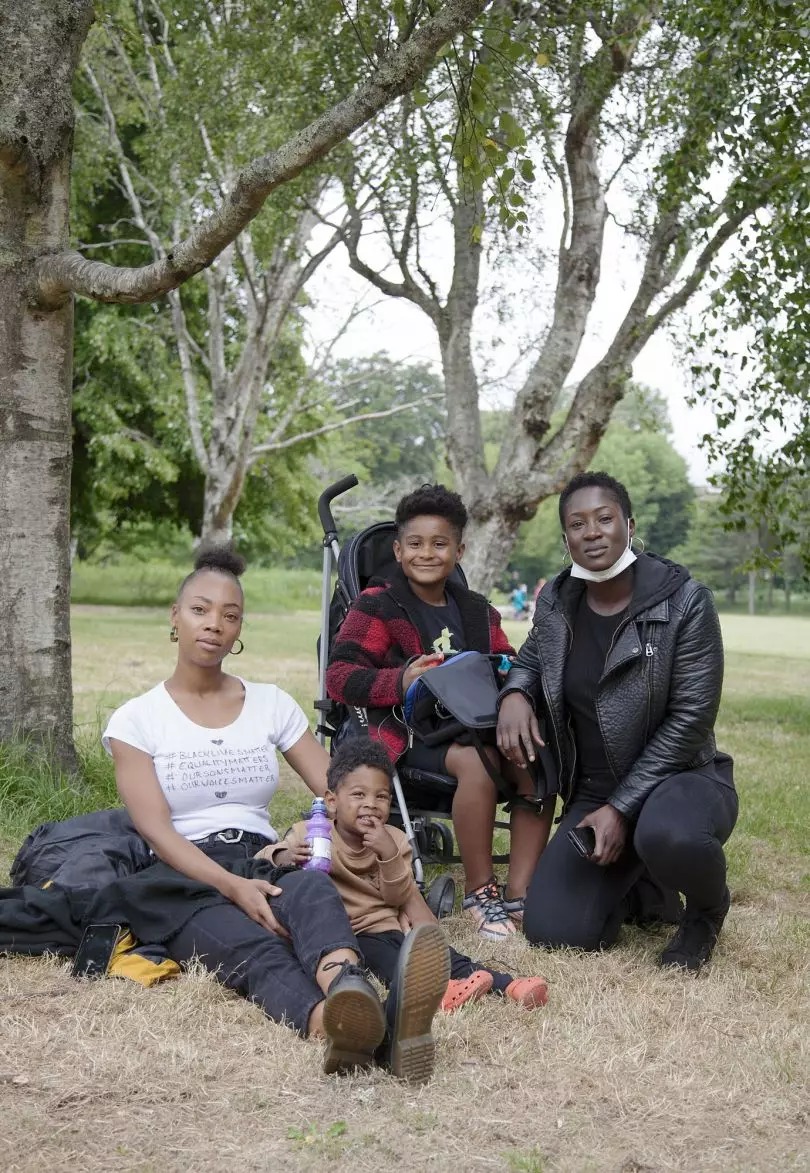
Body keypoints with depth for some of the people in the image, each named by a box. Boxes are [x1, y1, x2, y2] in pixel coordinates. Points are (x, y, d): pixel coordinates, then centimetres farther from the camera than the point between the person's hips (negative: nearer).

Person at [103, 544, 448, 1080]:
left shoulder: (271, 703, 16)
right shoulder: (136, 719, 7)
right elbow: (156, 831, -6)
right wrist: (233, 886, -23)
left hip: (264, 867, 2)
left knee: (314, 889, -37)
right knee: (257, 948, -37)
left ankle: (348, 991, -70)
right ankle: (327, 1022, -70)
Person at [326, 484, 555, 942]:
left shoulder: (477, 611, 19)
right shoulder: (376, 607, 3)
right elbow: (339, 676, -5)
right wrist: (400, 681, -22)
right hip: (408, 731, -5)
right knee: (475, 760, -35)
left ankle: (518, 893, -16)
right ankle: (480, 891, -20)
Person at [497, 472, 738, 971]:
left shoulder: (684, 600, -14)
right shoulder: (556, 601, -1)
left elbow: (691, 718, -16)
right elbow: (532, 659, 20)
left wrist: (622, 808, -19)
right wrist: (516, 694, -6)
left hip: (683, 776, -4)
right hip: (593, 795, 5)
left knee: (668, 835, -41)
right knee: (554, 931, -12)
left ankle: (708, 907, -3)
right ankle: (630, 879, 23)